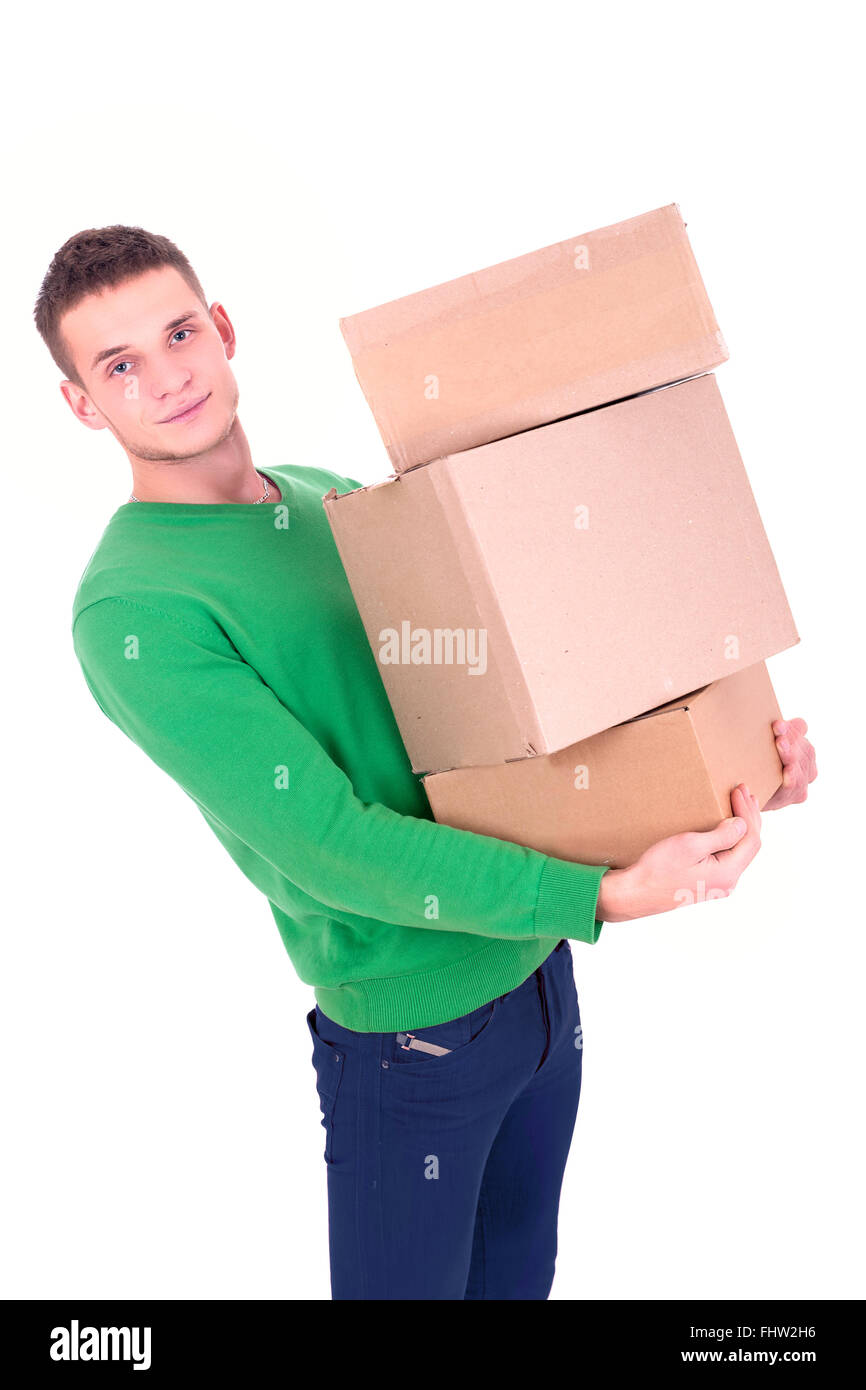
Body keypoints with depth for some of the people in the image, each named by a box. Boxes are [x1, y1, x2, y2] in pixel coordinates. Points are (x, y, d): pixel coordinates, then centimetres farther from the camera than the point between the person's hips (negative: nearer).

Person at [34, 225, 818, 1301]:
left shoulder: (334, 499, 5)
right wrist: (602, 896, -29)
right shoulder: (131, 609, -19)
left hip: (539, 968, 7)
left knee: (517, 1276, 23)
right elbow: (329, 845, -25)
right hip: (414, 1034, -6)